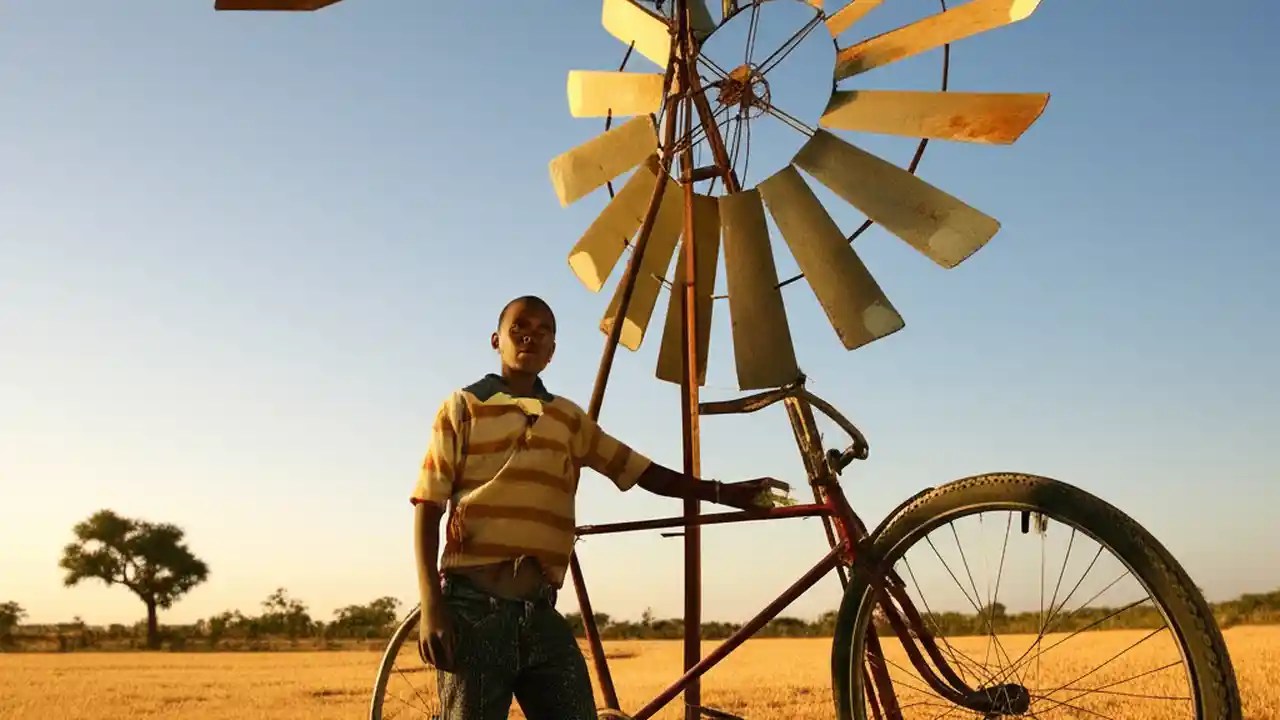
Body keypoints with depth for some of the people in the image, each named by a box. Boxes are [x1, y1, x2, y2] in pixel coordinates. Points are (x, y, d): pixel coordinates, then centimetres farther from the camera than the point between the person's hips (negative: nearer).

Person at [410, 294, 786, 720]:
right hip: (474, 608, -4)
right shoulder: (463, 407, 6)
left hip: (541, 612, 4)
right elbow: (427, 508, 1)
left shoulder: (569, 418, 18)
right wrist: (431, 604, -10)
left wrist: (725, 493, 5)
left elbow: (645, 473, 16)